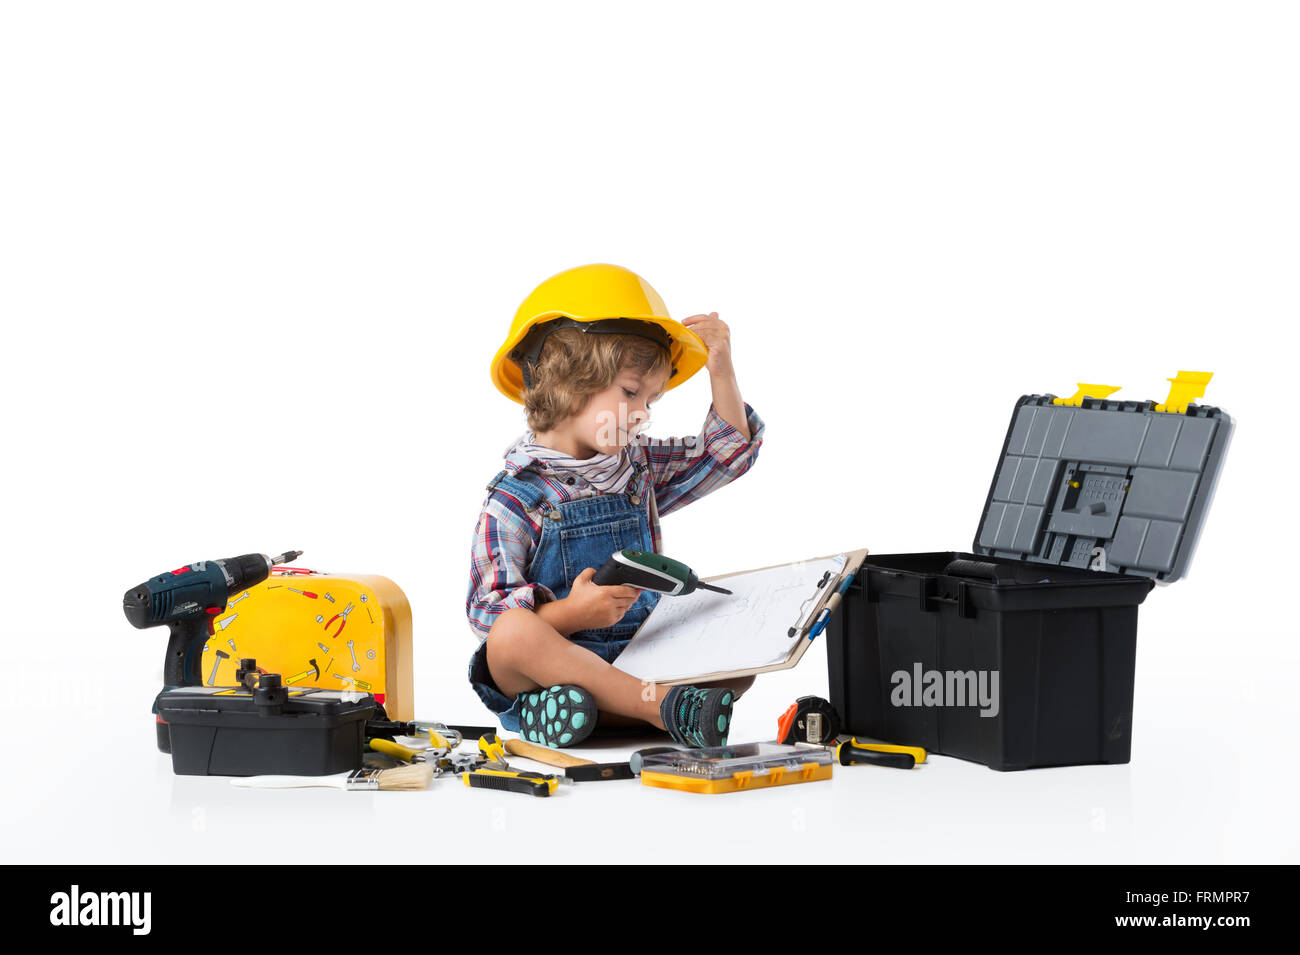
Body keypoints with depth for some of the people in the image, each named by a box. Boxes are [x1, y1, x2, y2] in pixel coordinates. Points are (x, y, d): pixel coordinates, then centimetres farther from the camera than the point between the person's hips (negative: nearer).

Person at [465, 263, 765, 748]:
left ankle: (562, 706, -32)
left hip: (636, 665, 6)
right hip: (561, 652, -5)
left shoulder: (638, 469, 15)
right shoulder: (516, 498, -6)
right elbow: (490, 612, -12)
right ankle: (666, 707, -46)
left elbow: (728, 451, 22)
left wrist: (721, 371, 8)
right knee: (513, 632, -38)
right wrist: (571, 613, -28)